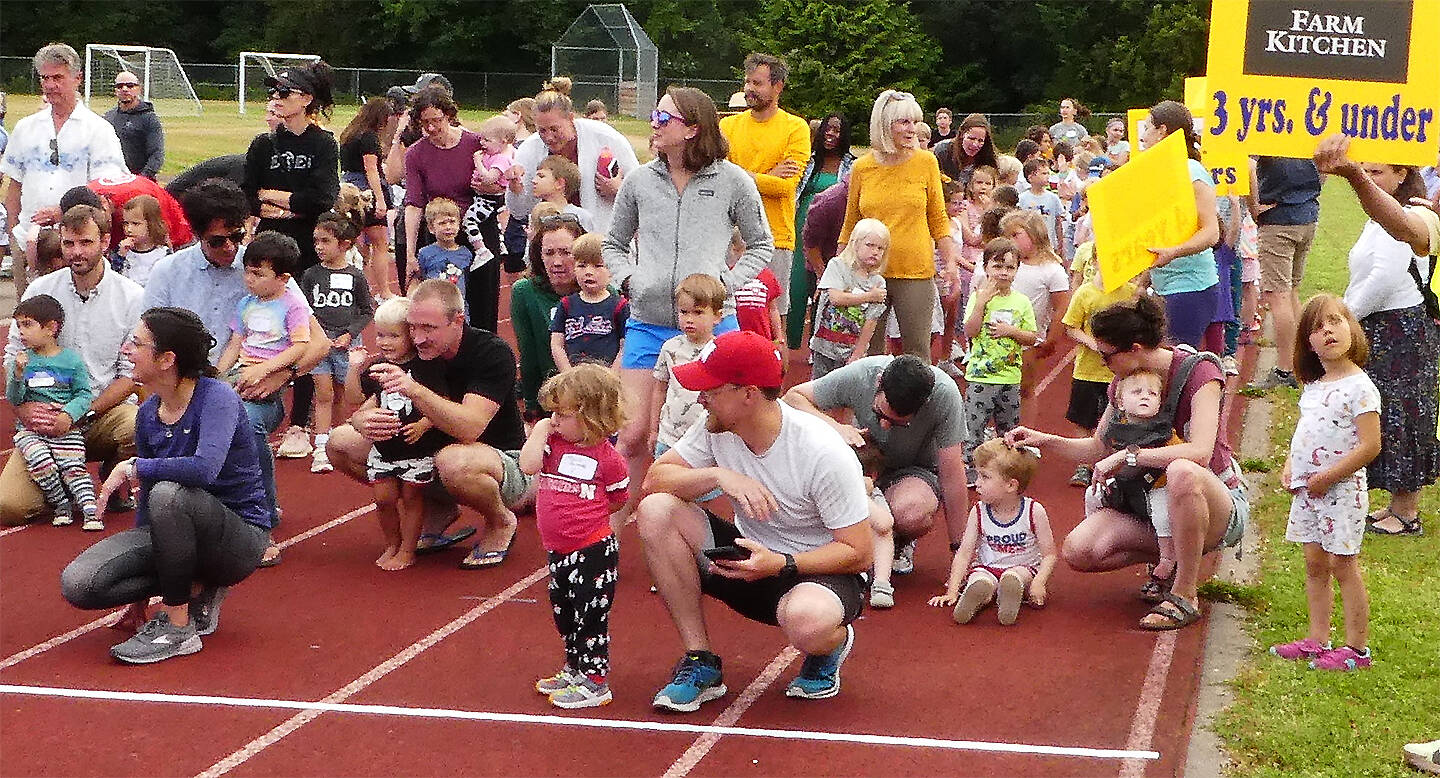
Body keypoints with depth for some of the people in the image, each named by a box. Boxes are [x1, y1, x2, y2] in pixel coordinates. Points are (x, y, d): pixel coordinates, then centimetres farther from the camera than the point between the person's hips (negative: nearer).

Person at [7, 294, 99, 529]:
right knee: (40, 461, -24)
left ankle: (90, 510, -21)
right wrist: (18, 374, -14)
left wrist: (67, 414, -16)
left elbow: (84, 394, 2)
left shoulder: (72, 359, 1)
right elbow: (13, 400, 4)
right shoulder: (24, 359, 7)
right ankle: (61, 505, -7)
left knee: (73, 466, -19)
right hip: (30, 428, 1)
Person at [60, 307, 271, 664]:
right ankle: (195, 588, 4)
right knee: (77, 584, -14)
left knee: (169, 493, -37)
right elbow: (147, 502, 12)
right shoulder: (149, 413, 4)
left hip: (241, 538, -7)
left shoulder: (216, 397, -17)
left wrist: (133, 467, -21)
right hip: (176, 534, 7)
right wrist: (138, 602, 16)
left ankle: (179, 627, -22)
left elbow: (204, 468, -37)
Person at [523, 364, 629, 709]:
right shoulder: (552, 442, 1)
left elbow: (618, 499, 0)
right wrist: (539, 431, -12)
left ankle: (594, 683, 9)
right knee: (563, 613, 20)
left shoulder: (607, 457, -12)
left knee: (590, 615, -1)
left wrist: (582, 513, -3)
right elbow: (528, 465, -17)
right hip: (558, 550, 7)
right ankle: (574, 670, 37)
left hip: (593, 550, -7)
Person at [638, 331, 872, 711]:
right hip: (751, 557, 6)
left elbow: (857, 553, -20)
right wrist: (719, 475, -28)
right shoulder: (715, 431, -7)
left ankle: (832, 645, 1)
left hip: (817, 570, -6)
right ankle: (700, 663, -11)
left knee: (808, 622, -43)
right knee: (656, 511, -18)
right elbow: (654, 479, -11)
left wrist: (779, 564, -32)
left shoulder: (824, 454, -24)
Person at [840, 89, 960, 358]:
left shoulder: (926, 163, 2)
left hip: (916, 273, -1)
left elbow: (938, 219, 8)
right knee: (868, 351, 6)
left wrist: (950, 261, 0)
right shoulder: (862, 168, 3)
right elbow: (850, 226, 12)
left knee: (917, 351, 1)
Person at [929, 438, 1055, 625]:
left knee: (1017, 576, -36)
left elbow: (1050, 555, -5)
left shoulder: (1034, 511, -8)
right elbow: (964, 554, -2)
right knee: (980, 579, -34)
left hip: (1024, 568, 0)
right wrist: (952, 592, -13)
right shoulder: (978, 513, -1)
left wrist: (1038, 583, -23)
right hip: (987, 568, 0)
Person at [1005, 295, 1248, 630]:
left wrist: (1129, 456, -27)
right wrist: (1043, 439, 3)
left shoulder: (1199, 372, -17)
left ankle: (1185, 596, -26)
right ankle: (1169, 558, 7)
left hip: (1221, 504, -6)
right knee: (1077, 551, -18)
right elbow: (1098, 448, 17)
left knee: (1181, 472, -43)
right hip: (1152, 502, 6)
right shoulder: (1125, 382, 3)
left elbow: (1200, 452, -32)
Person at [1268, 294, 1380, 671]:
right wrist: (1290, 465, 4)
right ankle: (1317, 640, 20)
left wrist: (1326, 477, -17)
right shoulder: (1313, 386, 10)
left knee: (1343, 566, -2)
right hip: (1307, 489, 8)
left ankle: (1357, 647, 5)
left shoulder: (1359, 386, -14)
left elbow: (1370, 445, -19)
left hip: (1341, 489, -8)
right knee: (1315, 564, 12)